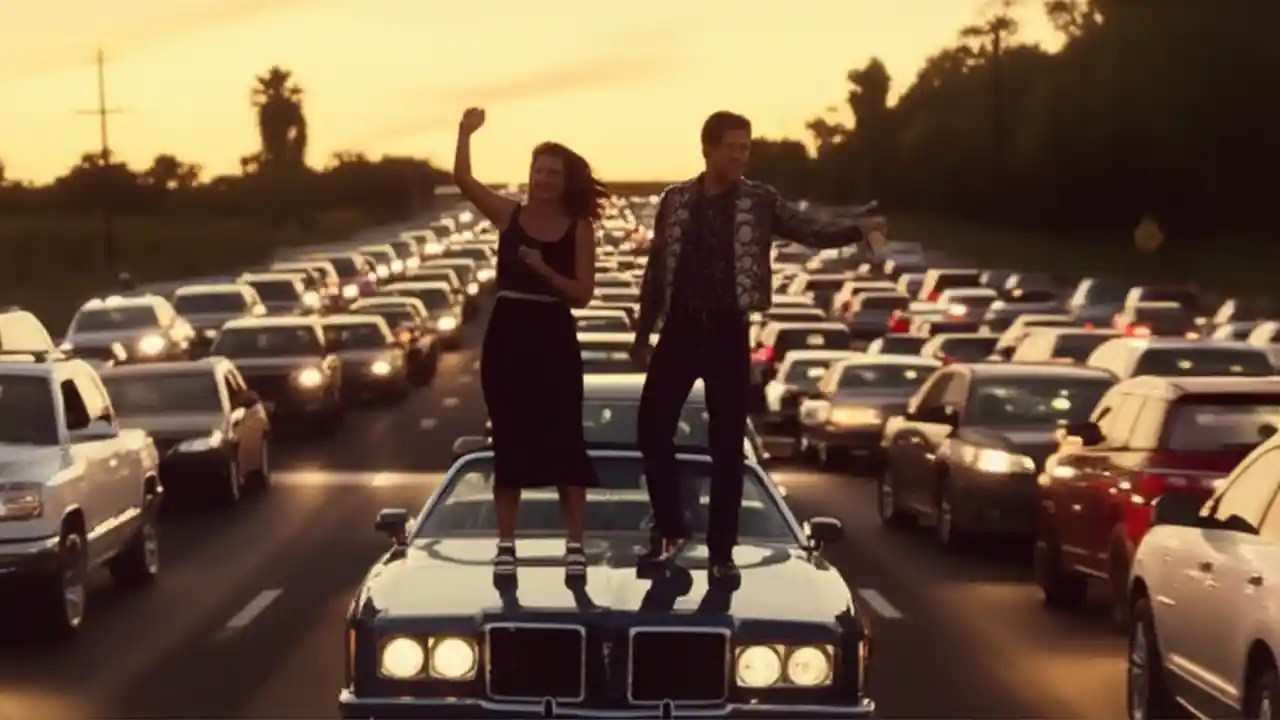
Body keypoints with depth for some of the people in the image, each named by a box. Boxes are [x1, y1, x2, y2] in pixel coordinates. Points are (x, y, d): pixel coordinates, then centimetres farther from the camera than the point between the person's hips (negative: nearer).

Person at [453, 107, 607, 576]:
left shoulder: (579, 228, -1)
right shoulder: (509, 215, 3)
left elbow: (583, 294, -5)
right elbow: (463, 180, -8)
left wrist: (544, 270, -18)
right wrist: (466, 133, -17)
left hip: (553, 339, -1)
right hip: (506, 335, 2)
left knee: (564, 440, 0)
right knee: (509, 441, 7)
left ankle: (575, 543, 5)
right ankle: (506, 543, 14)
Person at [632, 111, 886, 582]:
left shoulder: (759, 201, 0)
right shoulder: (675, 200, 5)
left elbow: (811, 231, -9)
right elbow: (656, 268, 10)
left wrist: (857, 230, -28)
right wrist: (642, 332, 11)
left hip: (727, 332, -2)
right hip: (680, 328, 2)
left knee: (727, 444, 0)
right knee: (652, 426, 1)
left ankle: (721, 550, 8)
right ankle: (669, 525, 21)